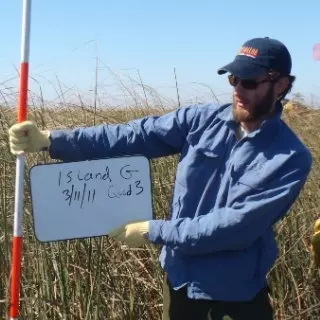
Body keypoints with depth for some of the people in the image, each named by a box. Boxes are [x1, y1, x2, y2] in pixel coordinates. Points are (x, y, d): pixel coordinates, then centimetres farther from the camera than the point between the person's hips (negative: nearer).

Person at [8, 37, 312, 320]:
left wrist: (154, 231, -21)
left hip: (238, 287, -3)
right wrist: (52, 139, -18)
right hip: (182, 274, 3)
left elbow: (236, 225, -22)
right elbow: (131, 136, -10)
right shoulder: (202, 120, -6)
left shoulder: (291, 158, -17)